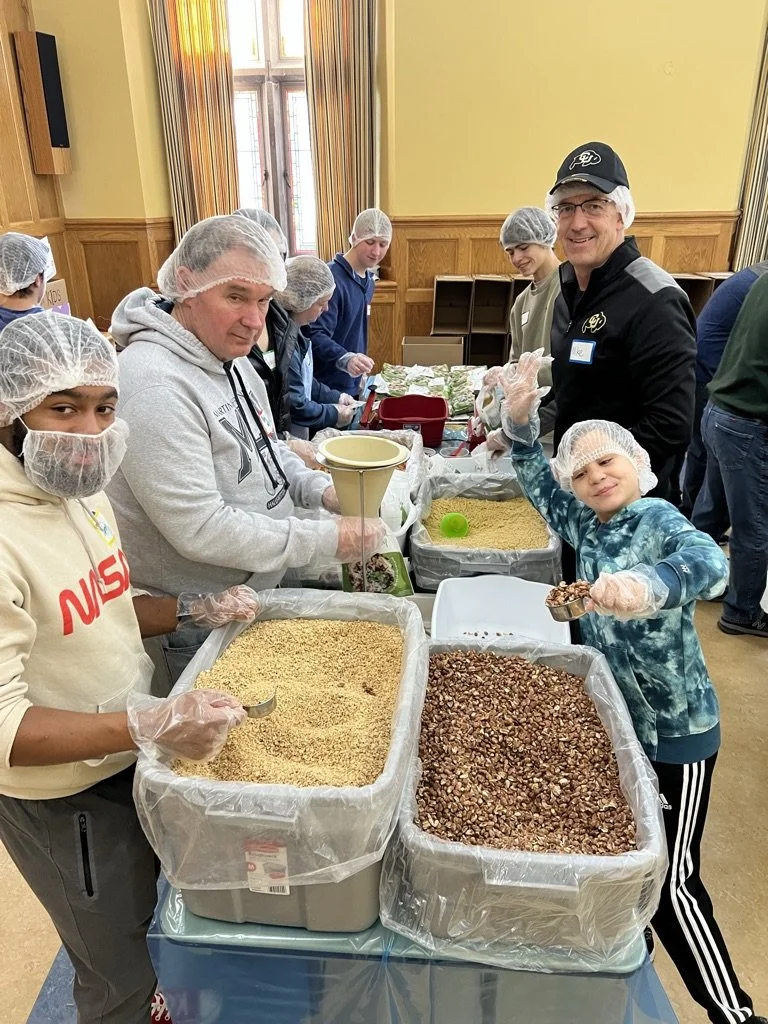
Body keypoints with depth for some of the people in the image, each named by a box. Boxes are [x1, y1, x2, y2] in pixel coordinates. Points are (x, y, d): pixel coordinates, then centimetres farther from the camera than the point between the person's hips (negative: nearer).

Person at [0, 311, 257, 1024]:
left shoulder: (81, 489, -1)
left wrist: (193, 611, -3)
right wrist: (150, 724, -39)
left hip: (129, 760, 8)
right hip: (66, 801, -7)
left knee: (157, 932, 29)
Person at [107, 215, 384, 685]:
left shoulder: (231, 358, 2)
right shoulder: (155, 386, -29)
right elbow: (200, 530, -30)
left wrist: (319, 489, -5)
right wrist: (329, 538, -26)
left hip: (258, 589, 9)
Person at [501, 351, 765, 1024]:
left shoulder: (658, 520, -19)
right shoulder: (587, 525, 1)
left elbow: (710, 563, -39)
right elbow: (537, 484, 9)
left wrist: (648, 584, -61)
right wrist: (520, 422, -8)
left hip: (674, 732, -6)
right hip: (613, 719, 6)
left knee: (671, 881, 3)